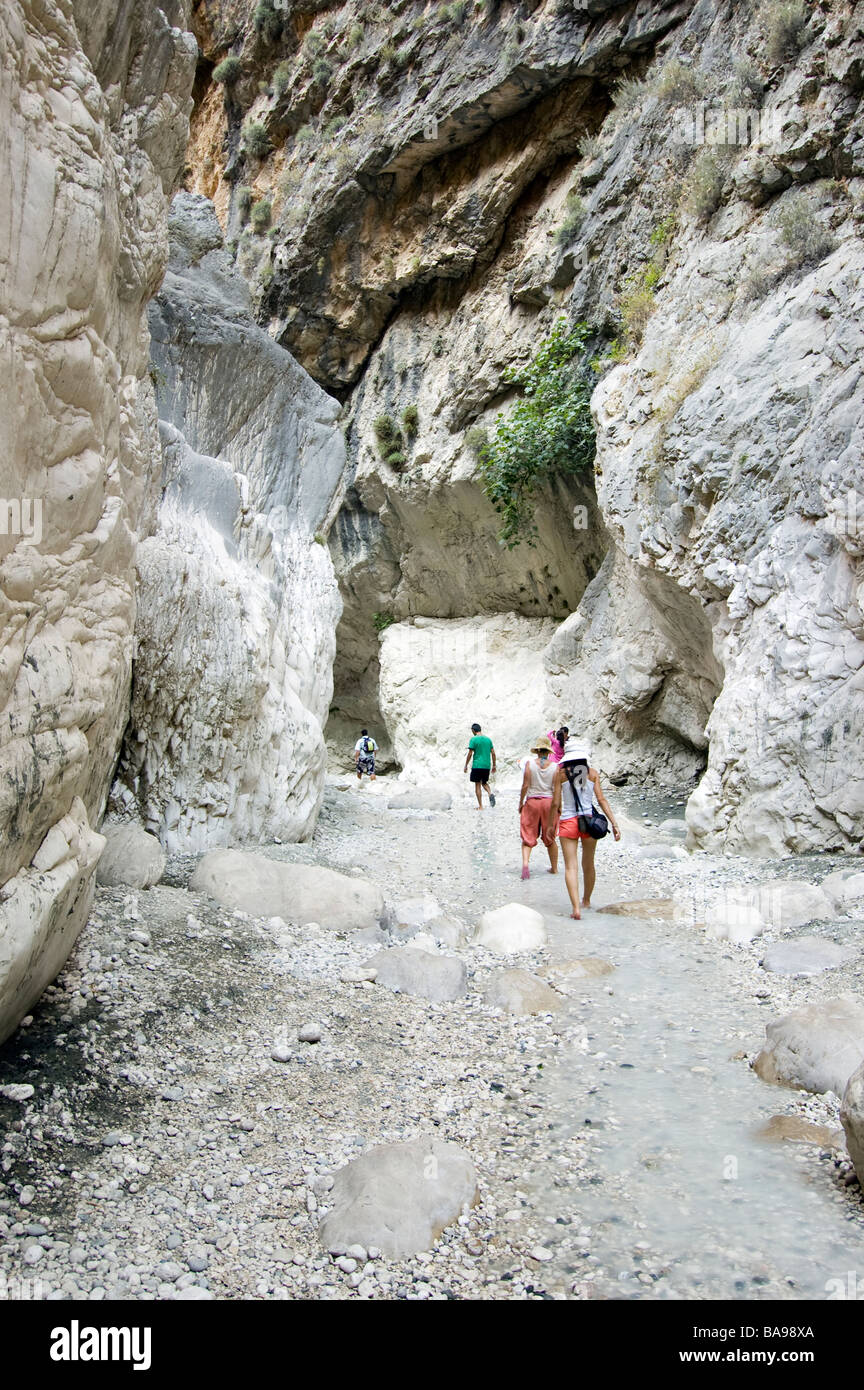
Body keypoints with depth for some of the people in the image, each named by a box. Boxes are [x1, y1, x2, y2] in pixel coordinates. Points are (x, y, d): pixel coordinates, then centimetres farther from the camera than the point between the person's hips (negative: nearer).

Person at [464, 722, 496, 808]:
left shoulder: (473, 739, -7)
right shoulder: (488, 739, 9)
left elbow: (470, 754, -9)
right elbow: (493, 753, 10)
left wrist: (466, 766, -1)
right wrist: (493, 766, 17)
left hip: (477, 765, -5)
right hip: (487, 766, 5)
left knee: (478, 785, 3)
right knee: (484, 783, 22)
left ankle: (480, 806, 2)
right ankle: (490, 794, -8)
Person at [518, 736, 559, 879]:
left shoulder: (530, 763, -5)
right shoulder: (554, 767, -2)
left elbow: (525, 785, -7)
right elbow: (556, 789, -3)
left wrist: (521, 803, 3)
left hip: (532, 801, -1)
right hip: (549, 802, 1)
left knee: (528, 836, 2)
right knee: (550, 838, 15)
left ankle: (525, 862, -21)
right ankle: (554, 868, 23)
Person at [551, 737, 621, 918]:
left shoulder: (561, 772, -4)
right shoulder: (592, 772, 0)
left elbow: (556, 803, -5)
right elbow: (601, 800, -3)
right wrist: (614, 823, -1)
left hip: (568, 821, -2)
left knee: (571, 866, -3)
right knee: (588, 865, 20)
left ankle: (576, 907, -17)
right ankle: (586, 900, 36)